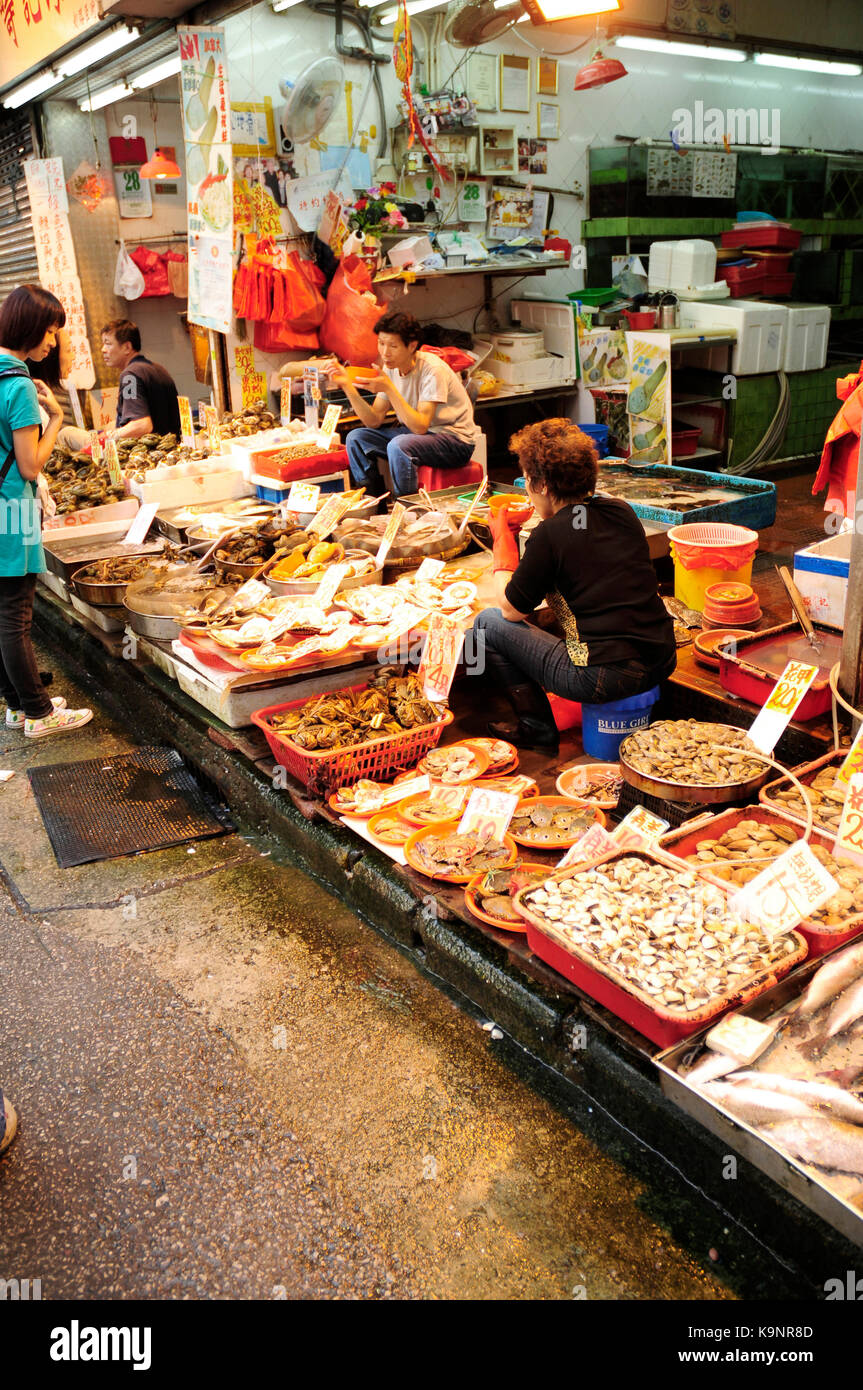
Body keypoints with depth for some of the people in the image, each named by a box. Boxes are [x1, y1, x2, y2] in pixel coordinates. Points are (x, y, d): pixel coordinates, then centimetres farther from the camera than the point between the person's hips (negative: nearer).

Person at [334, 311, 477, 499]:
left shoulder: (432, 370, -22)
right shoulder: (391, 368, 0)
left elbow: (421, 426, -29)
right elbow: (374, 421, -2)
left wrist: (389, 389, -32)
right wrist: (348, 386, -12)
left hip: (454, 439, -8)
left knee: (398, 446, -34)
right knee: (356, 438, -3)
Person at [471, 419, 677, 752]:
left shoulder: (549, 534, -12)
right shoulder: (622, 512, 7)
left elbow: (511, 610, 0)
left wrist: (503, 537, 11)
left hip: (606, 679, -7)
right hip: (663, 664, 7)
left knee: (487, 623, 8)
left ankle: (538, 728, 16)